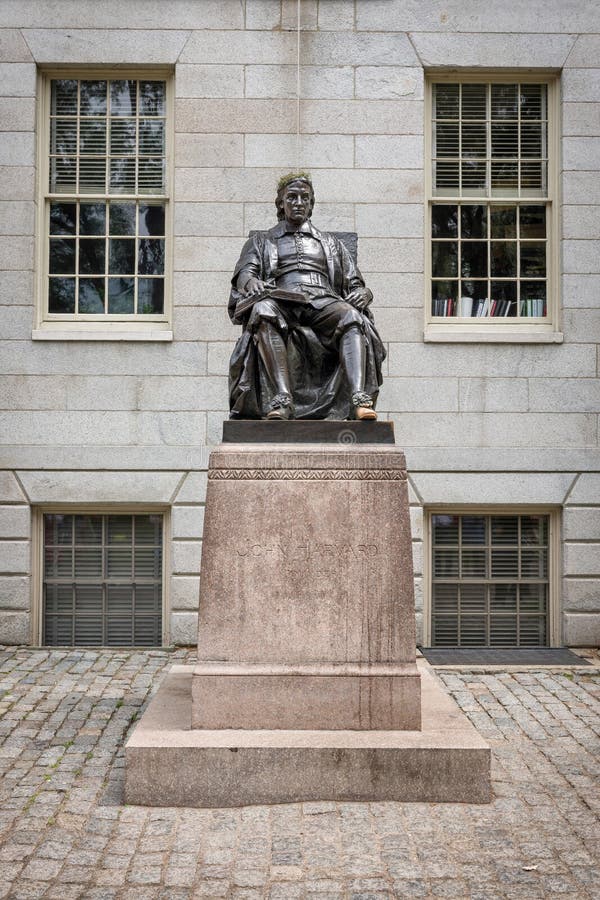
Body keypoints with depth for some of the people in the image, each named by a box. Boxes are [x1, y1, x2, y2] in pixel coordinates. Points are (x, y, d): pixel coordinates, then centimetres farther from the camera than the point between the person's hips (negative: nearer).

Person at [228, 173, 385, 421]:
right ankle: (280, 401, -51)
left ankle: (359, 400, -51)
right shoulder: (262, 241, 30)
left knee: (351, 316, -35)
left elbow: (354, 282, 24)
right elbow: (244, 272, 10)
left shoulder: (329, 242, 33)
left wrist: (362, 293, -3)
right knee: (264, 310, -39)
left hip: (323, 303, 1)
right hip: (281, 301, -1)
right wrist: (251, 282, -16)